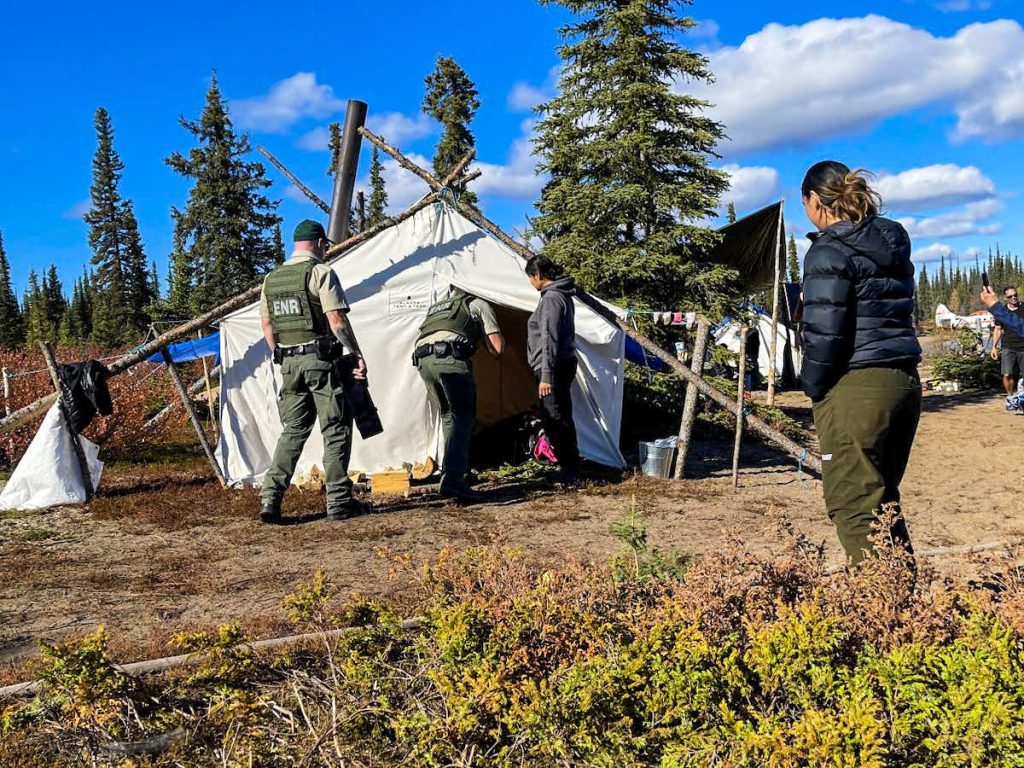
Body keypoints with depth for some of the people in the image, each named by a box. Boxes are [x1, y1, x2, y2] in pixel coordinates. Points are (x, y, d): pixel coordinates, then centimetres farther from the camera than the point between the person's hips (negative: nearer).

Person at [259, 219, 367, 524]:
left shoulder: (271, 279, 14)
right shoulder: (320, 272, -6)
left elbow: (267, 325, 17)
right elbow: (337, 320, -13)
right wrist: (357, 354, -7)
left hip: (288, 362, 6)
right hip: (320, 359, -6)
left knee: (294, 430, 12)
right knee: (336, 430, 2)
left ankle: (270, 496, 3)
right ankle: (338, 502, 4)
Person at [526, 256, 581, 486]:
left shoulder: (551, 298, -15)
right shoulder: (562, 295, 16)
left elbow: (549, 340, -21)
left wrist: (546, 375, -22)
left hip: (554, 368, -11)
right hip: (565, 364, 11)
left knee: (555, 421, -8)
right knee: (562, 420, 15)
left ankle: (570, 473, -6)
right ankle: (571, 470, 22)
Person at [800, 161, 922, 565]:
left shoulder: (830, 251, -12)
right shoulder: (891, 243, 14)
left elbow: (824, 332, -16)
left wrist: (814, 388, -4)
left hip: (855, 389, -9)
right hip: (904, 381, 9)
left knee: (853, 506, -1)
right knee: (883, 500, 19)